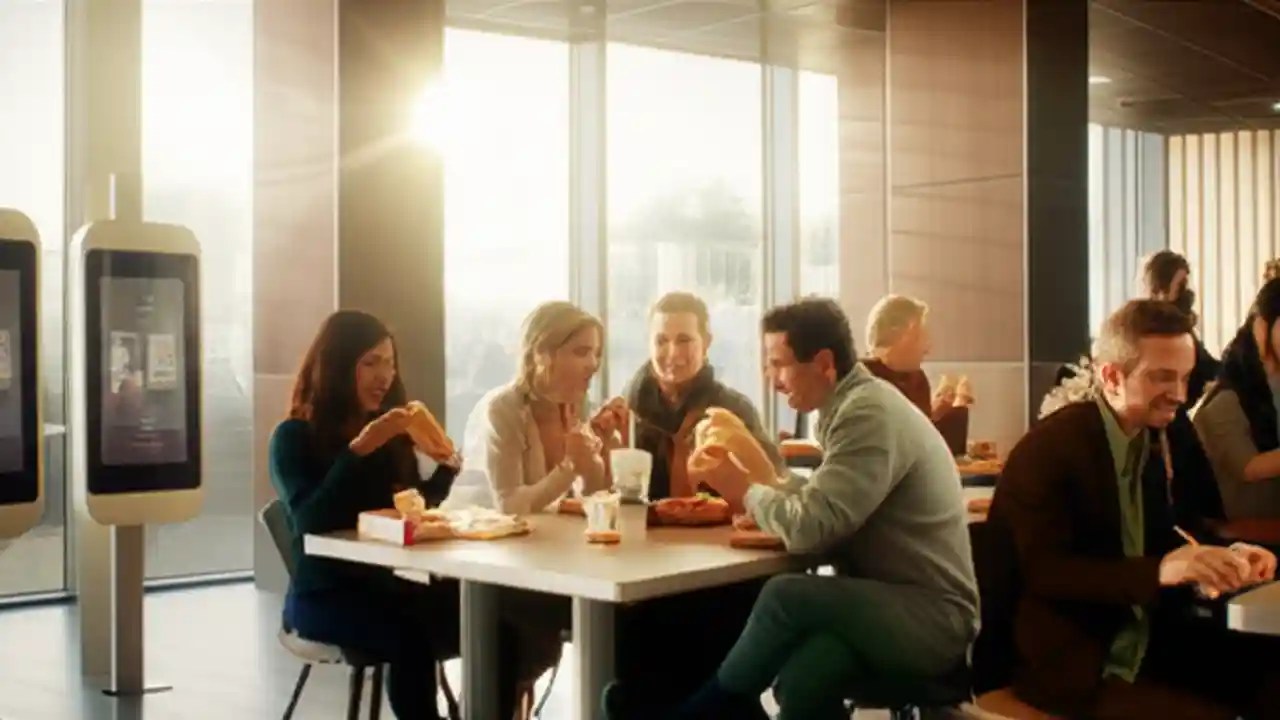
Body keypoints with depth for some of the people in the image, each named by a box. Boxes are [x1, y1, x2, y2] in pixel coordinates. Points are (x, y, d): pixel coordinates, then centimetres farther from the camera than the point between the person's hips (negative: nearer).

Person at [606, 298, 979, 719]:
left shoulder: (870, 415, -19)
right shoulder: (857, 406, 12)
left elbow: (810, 528, -26)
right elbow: (822, 505, 15)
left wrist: (746, 491, -7)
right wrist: (762, 481, -1)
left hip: (933, 616, -9)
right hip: (896, 603, 9)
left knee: (786, 596, -27)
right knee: (804, 679, -21)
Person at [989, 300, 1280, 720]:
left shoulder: (1162, 438, 7)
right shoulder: (1050, 449, -16)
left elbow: (1168, 532, 16)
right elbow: (1043, 571, -24)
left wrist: (1222, 556, -7)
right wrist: (1160, 570, -35)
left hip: (1150, 638, 8)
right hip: (1069, 659, -8)